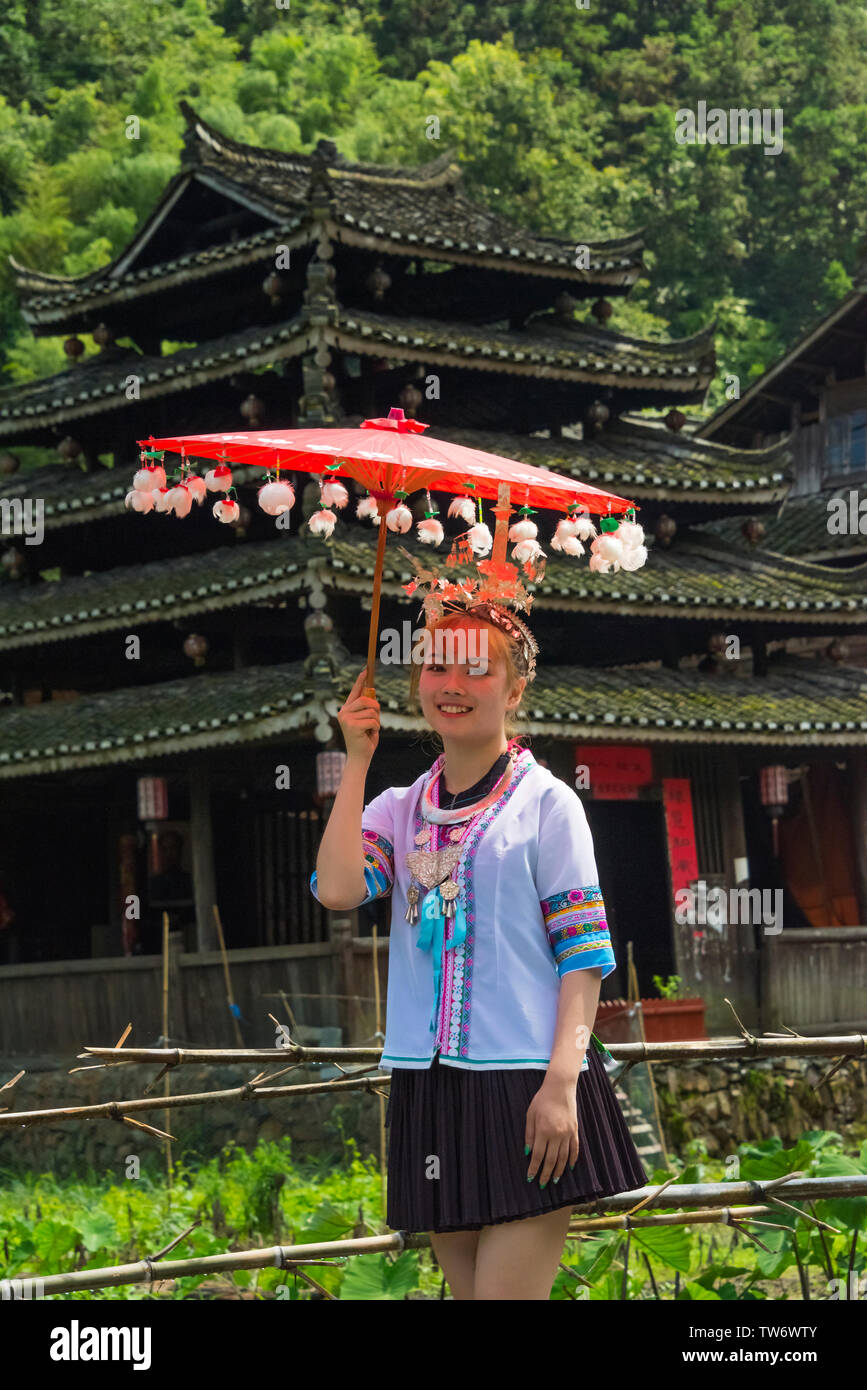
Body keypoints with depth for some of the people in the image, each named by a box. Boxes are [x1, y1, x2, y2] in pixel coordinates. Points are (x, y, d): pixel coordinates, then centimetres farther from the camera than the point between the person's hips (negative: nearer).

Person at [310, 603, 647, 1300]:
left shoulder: (546, 803, -1)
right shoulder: (398, 809, 12)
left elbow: (584, 953, -6)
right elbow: (337, 890, -8)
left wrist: (562, 1081, -16)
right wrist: (358, 759, -2)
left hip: (526, 1084, -5)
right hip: (432, 1086, 5)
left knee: (507, 1290, -10)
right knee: (466, 1288, 9)